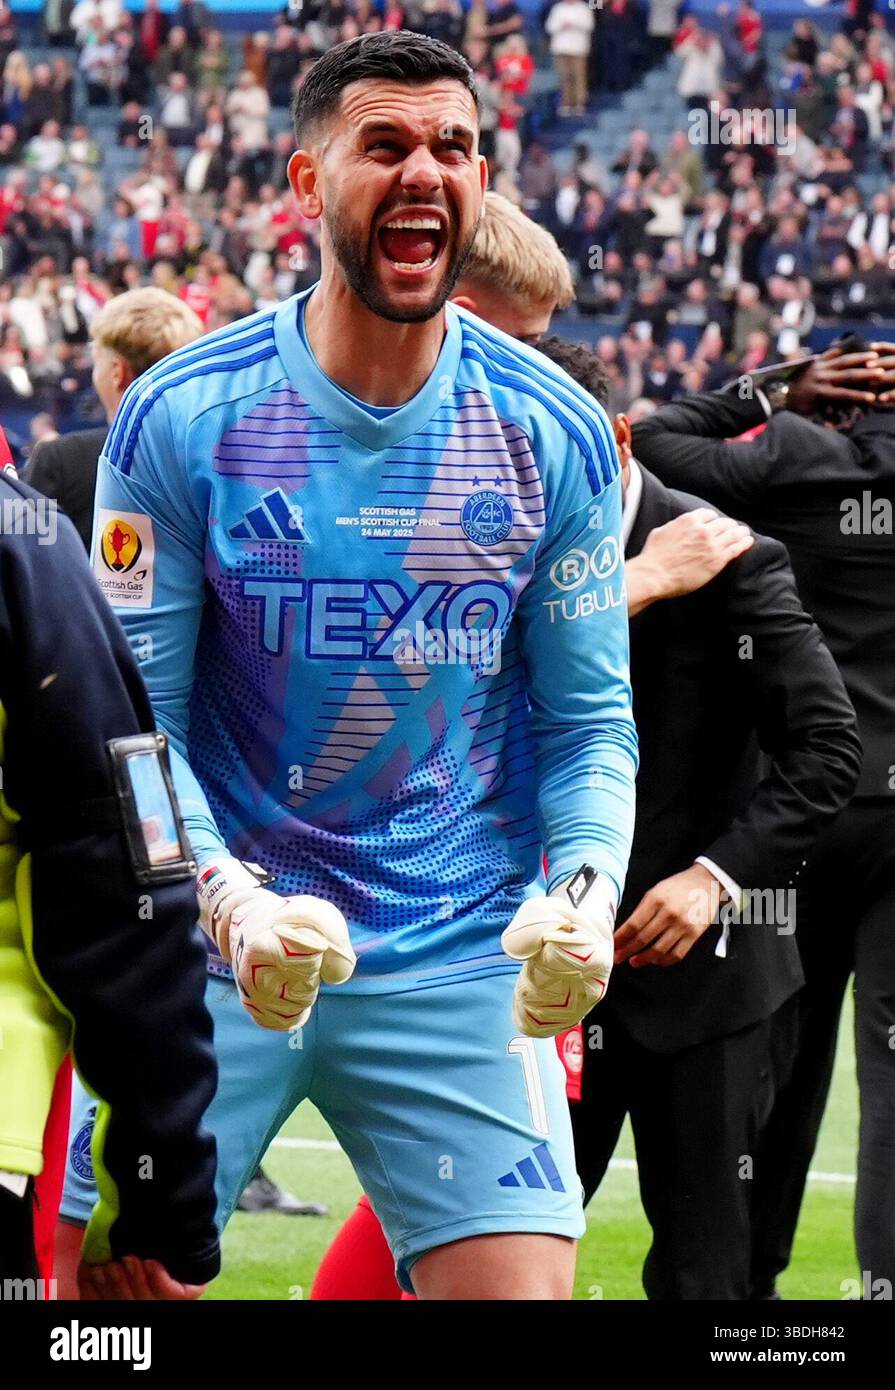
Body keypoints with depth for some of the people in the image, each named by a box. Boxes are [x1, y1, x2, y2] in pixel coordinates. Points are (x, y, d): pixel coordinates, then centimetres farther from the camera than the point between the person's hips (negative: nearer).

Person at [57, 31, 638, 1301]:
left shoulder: (555, 435, 1)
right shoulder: (178, 421, -6)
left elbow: (589, 721, 6)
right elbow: (133, 720, -4)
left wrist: (582, 892, -14)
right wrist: (229, 903, -20)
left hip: (462, 960, 1)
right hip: (210, 950, -1)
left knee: (521, 1288, -8)